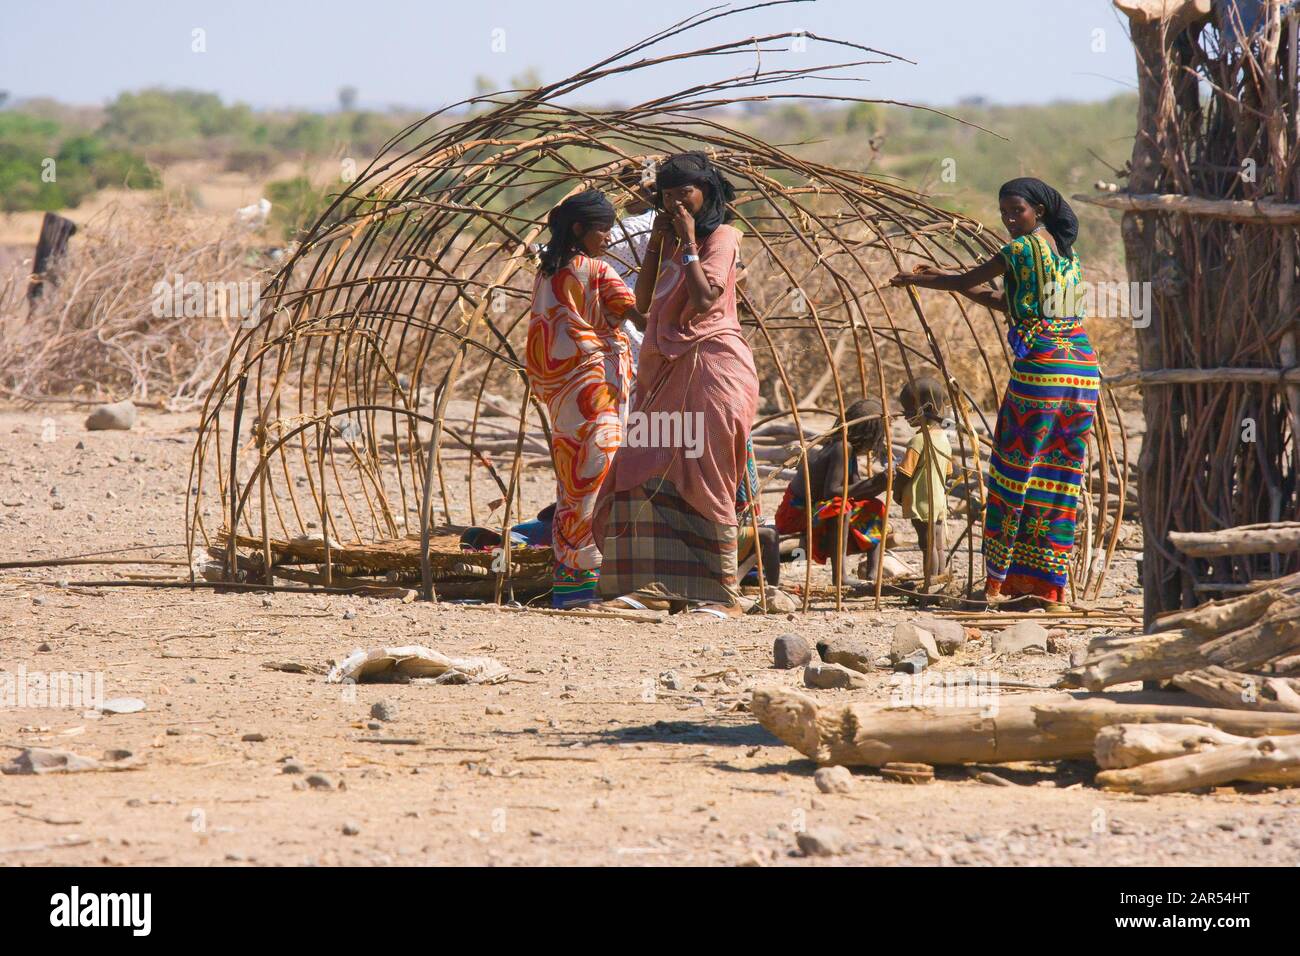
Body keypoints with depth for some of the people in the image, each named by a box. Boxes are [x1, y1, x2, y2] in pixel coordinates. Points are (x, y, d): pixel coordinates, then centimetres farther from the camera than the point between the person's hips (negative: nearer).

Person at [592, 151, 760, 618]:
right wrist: (657, 241, 7)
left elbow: (704, 298, -19)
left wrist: (689, 241, -13)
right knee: (651, 476, 2)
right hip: (668, 370, 9)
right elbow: (643, 301, 12)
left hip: (709, 365, -9)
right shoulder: (674, 243, 19)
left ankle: (720, 596, -8)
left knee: (700, 479, -10)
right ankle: (670, 587, 5)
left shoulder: (721, 237, -5)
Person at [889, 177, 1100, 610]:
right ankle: (1048, 584, 9)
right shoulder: (1067, 251, 18)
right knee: (1061, 477, 8)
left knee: (1014, 473, 1)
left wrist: (915, 280, 19)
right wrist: (945, 280, 27)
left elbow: (964, 281, 1)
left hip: (1039, 369, -7)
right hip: (1084, 371, 7)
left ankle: (999, 581, 3)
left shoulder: (1023, 249, -6)